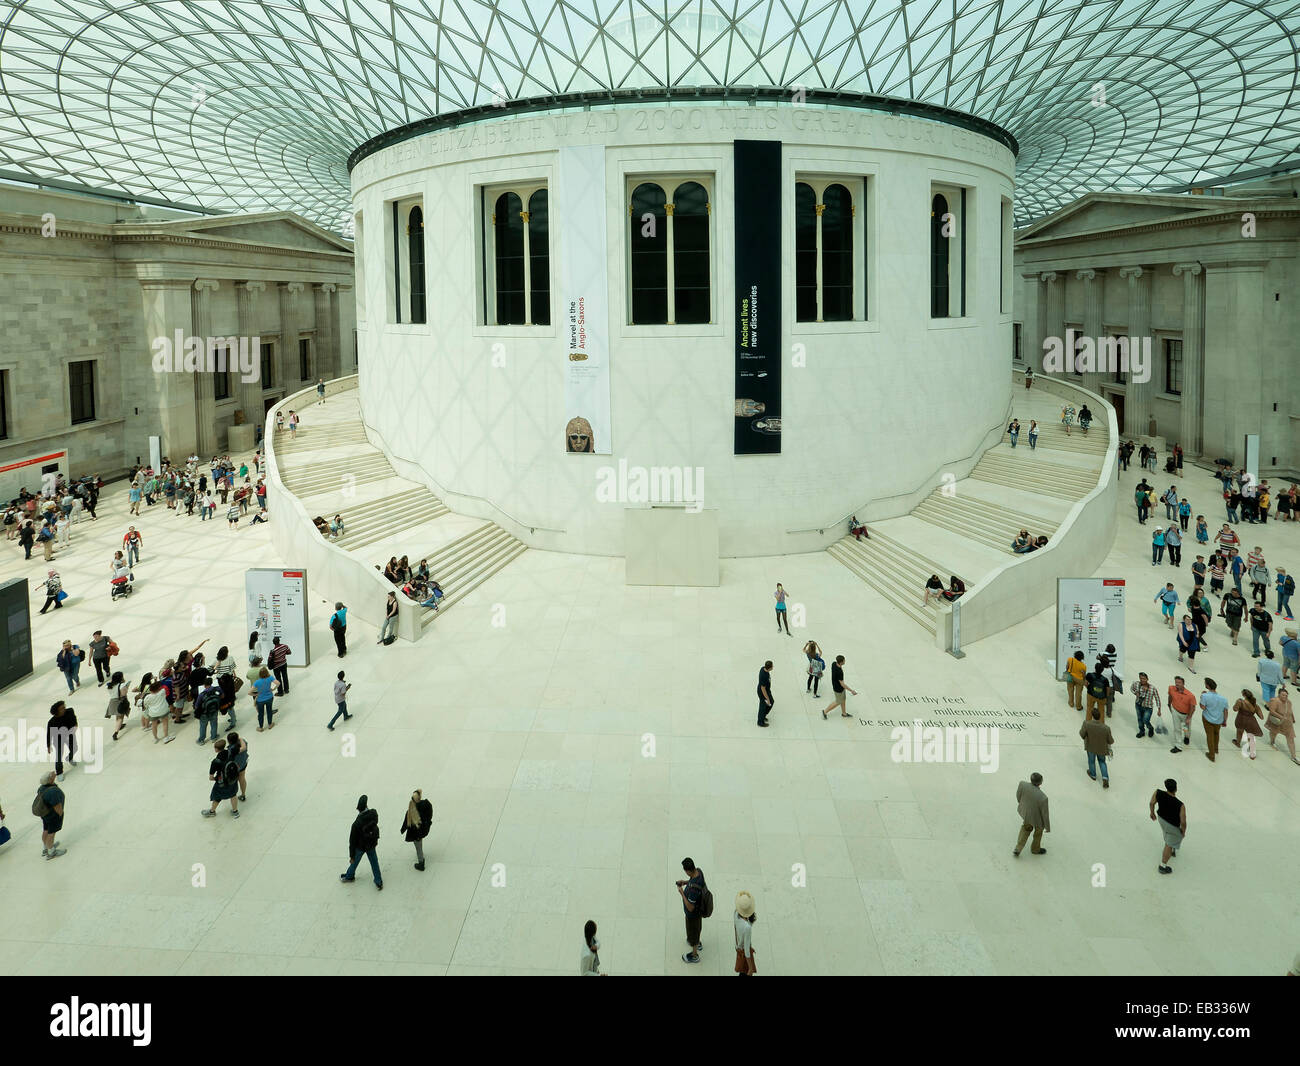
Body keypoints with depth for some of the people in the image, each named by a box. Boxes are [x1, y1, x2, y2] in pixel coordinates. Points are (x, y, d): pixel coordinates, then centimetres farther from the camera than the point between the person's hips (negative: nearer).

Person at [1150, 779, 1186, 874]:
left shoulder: (1158, 793, -29)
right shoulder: (1180, 805, -38)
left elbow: (1151, 803, -10)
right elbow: (1183, 822, -28)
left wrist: (1152, 813, 12)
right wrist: (1183, 831, -5)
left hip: (1161, 818, 5)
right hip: (1172, 826, -5)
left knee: (1168, 837, 35)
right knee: (1169, 845, 17)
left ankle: (1173, 851, 61)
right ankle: (1163, 866, 31)